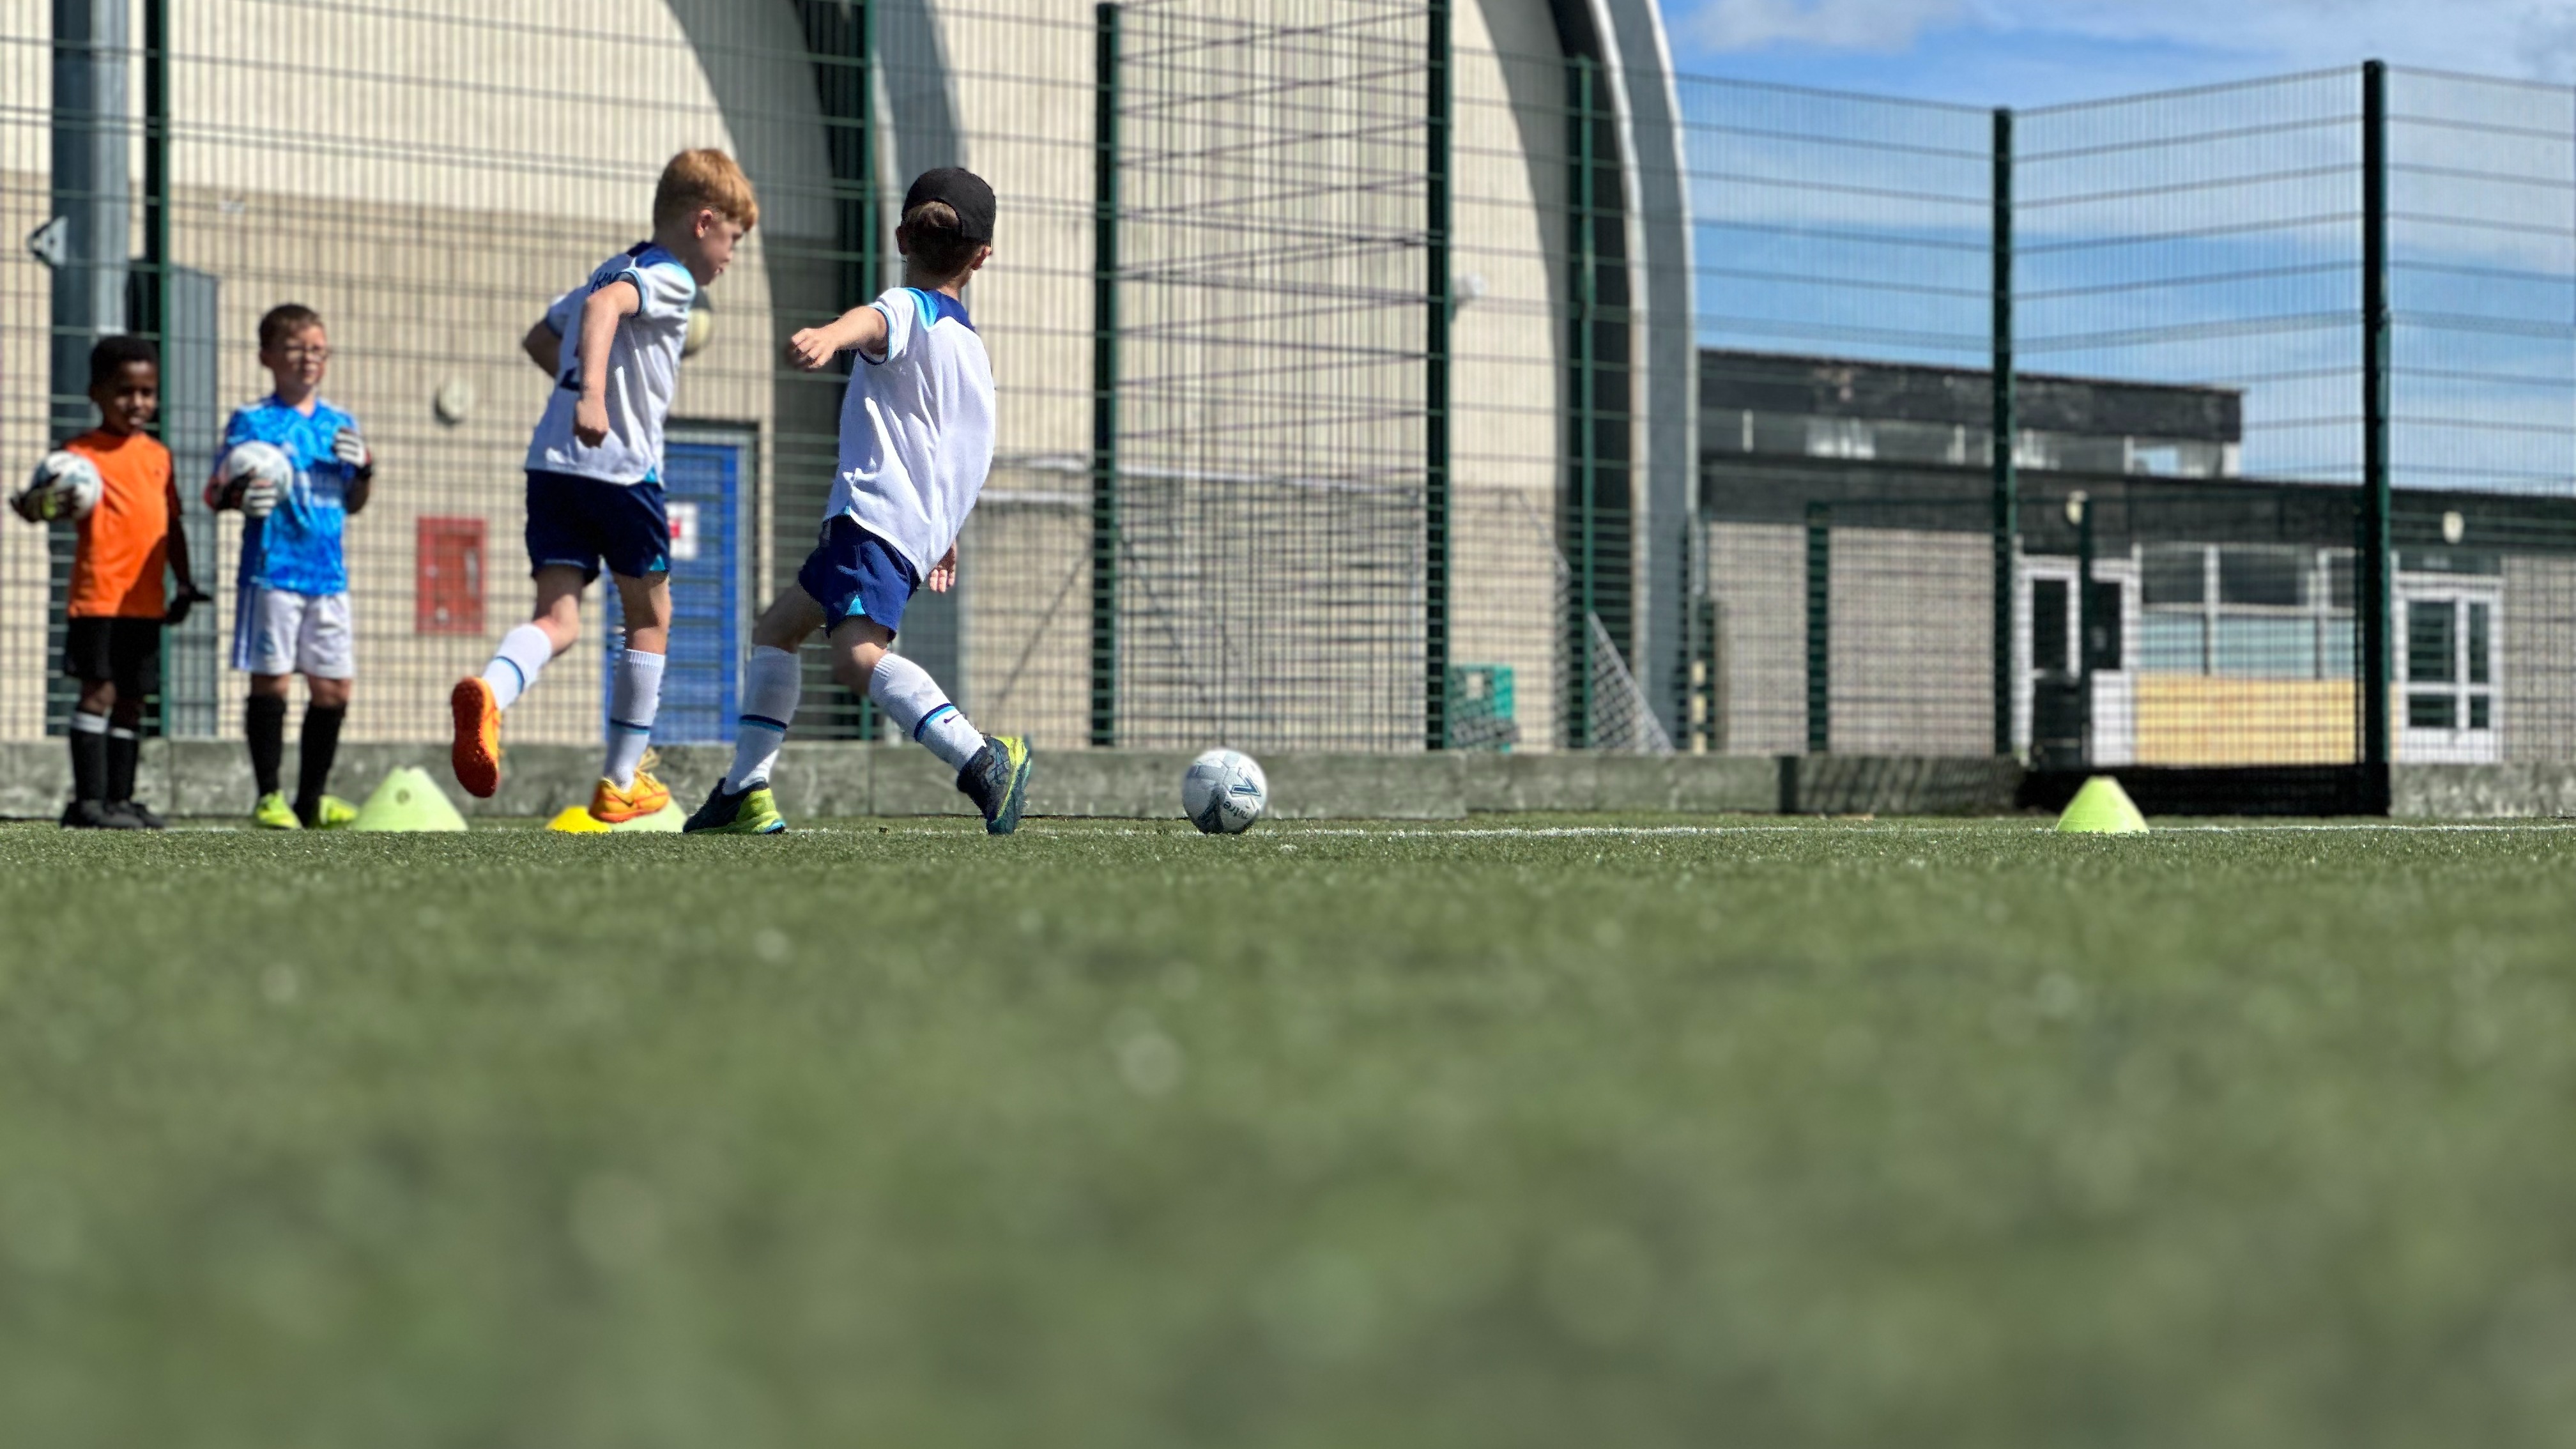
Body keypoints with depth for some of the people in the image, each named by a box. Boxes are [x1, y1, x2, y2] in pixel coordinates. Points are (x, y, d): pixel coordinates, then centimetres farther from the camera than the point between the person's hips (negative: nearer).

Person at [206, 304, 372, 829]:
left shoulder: (339, 424, 14)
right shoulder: (252, 421, 0)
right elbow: (215, 492, -4)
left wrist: (364, 470, 0)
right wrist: (240, 498, -25)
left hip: (328, 574, 5)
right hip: (272, 570, -5)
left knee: (333, 687, 6)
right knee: (271, 681, -5)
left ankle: (312, 798, 17)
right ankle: (269, 797, 3)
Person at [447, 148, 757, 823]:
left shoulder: (617, 268, 23)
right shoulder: (670, 278, -4)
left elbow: (539, 338, 33)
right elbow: (605, 306, -26)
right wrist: (593, 392, -37)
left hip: (552, 463, 7)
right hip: (622, 469, -7)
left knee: (557, 620, -4)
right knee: (649, 620, 11)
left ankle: (489, 691, -38)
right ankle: (620, 784, 16)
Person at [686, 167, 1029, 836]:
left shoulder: (907, 310, -1)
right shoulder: (972, 346, 25)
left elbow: (871, 323, -28)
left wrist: (830, 335, -51)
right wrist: (943, 534, 54)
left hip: (878, 512, -10)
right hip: (925, 522, 10)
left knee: (858, 655, -30)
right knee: (776, 629, 22)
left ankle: (980, 758, -43)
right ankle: (745, 794, 19)